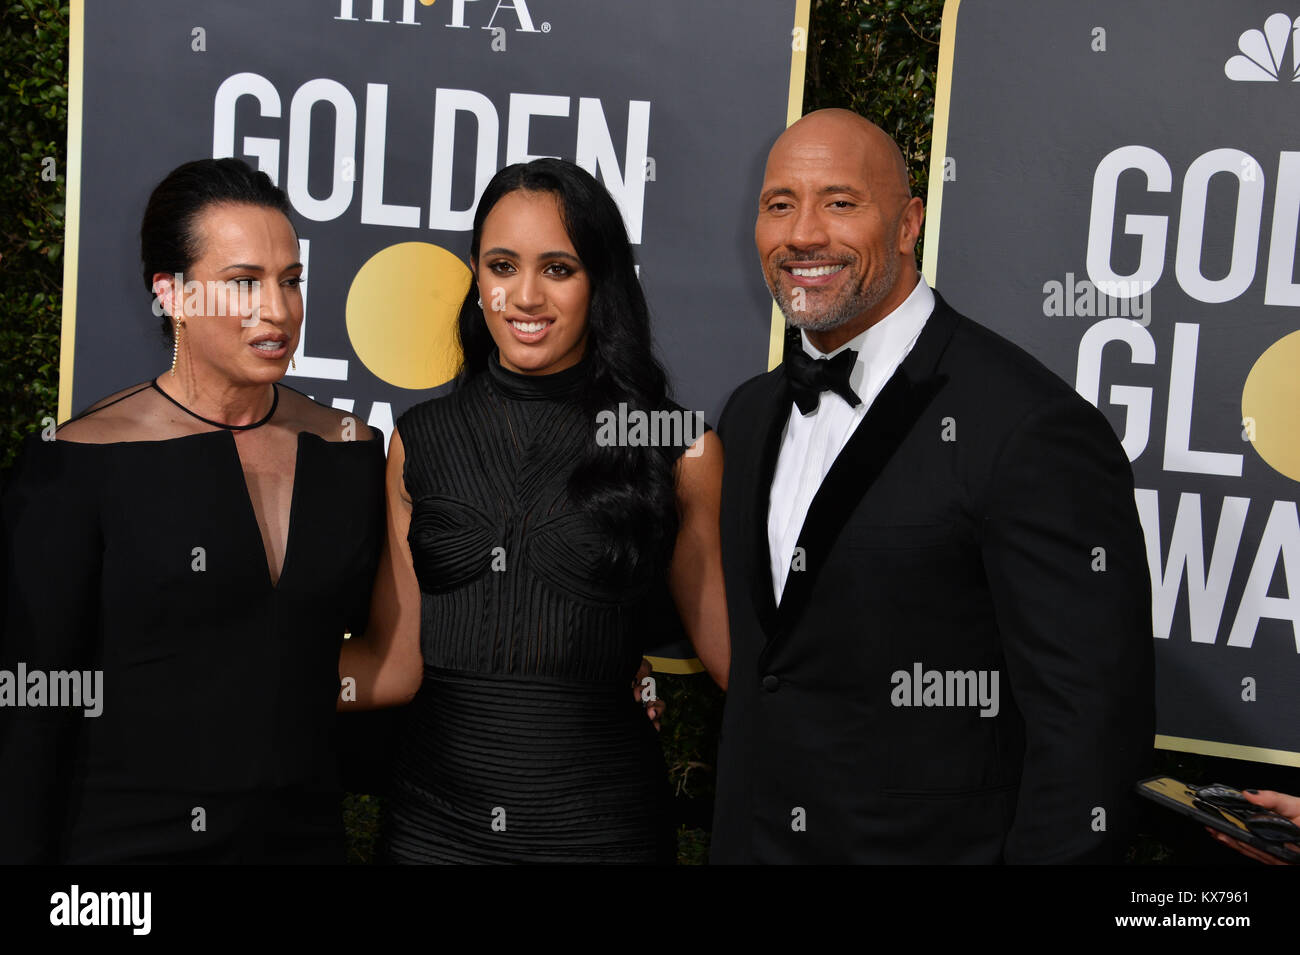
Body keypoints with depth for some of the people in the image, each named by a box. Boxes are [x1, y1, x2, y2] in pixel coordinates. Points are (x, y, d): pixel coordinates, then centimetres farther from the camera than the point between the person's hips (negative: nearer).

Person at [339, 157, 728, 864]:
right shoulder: (419, 442, 3)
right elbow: (394, 666, 5)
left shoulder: (681, 449, -5)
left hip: (603, 823, -2)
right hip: (435, 819, 2)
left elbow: (734, 650, 0)